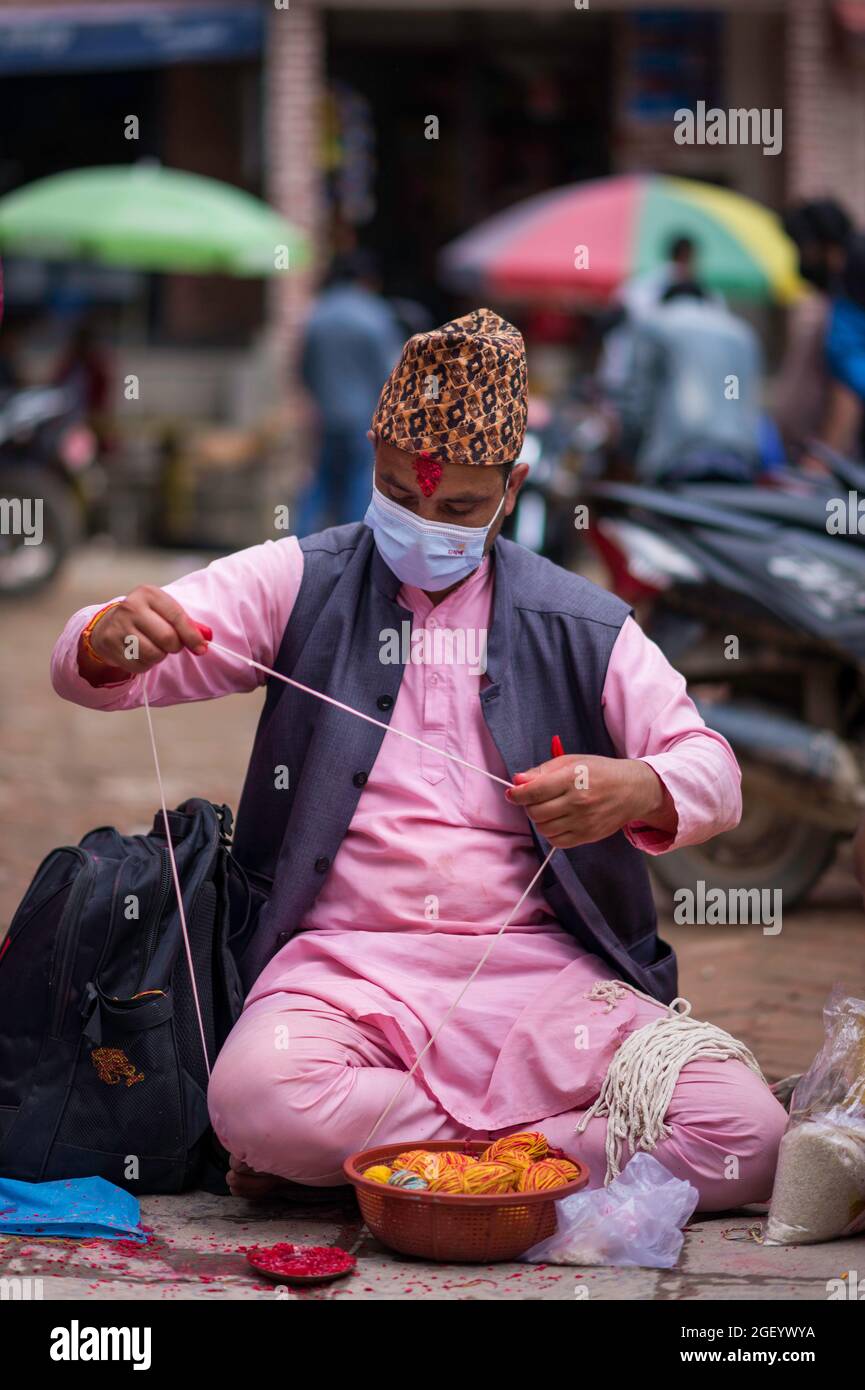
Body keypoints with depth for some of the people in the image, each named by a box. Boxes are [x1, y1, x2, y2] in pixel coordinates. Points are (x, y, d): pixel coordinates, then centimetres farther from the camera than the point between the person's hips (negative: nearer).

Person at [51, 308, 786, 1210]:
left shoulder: (579, 626, 11)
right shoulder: (303, 585, 9)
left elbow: (712, 772, 6)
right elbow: (86, 667, 4)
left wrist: (641, 790, -20)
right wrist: (111, 641, -23)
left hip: (538, 966, 2)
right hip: (345, 959, -1)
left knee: (749, 1137, -22)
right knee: (257, 1097, -37)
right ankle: (530, 1139, -12)